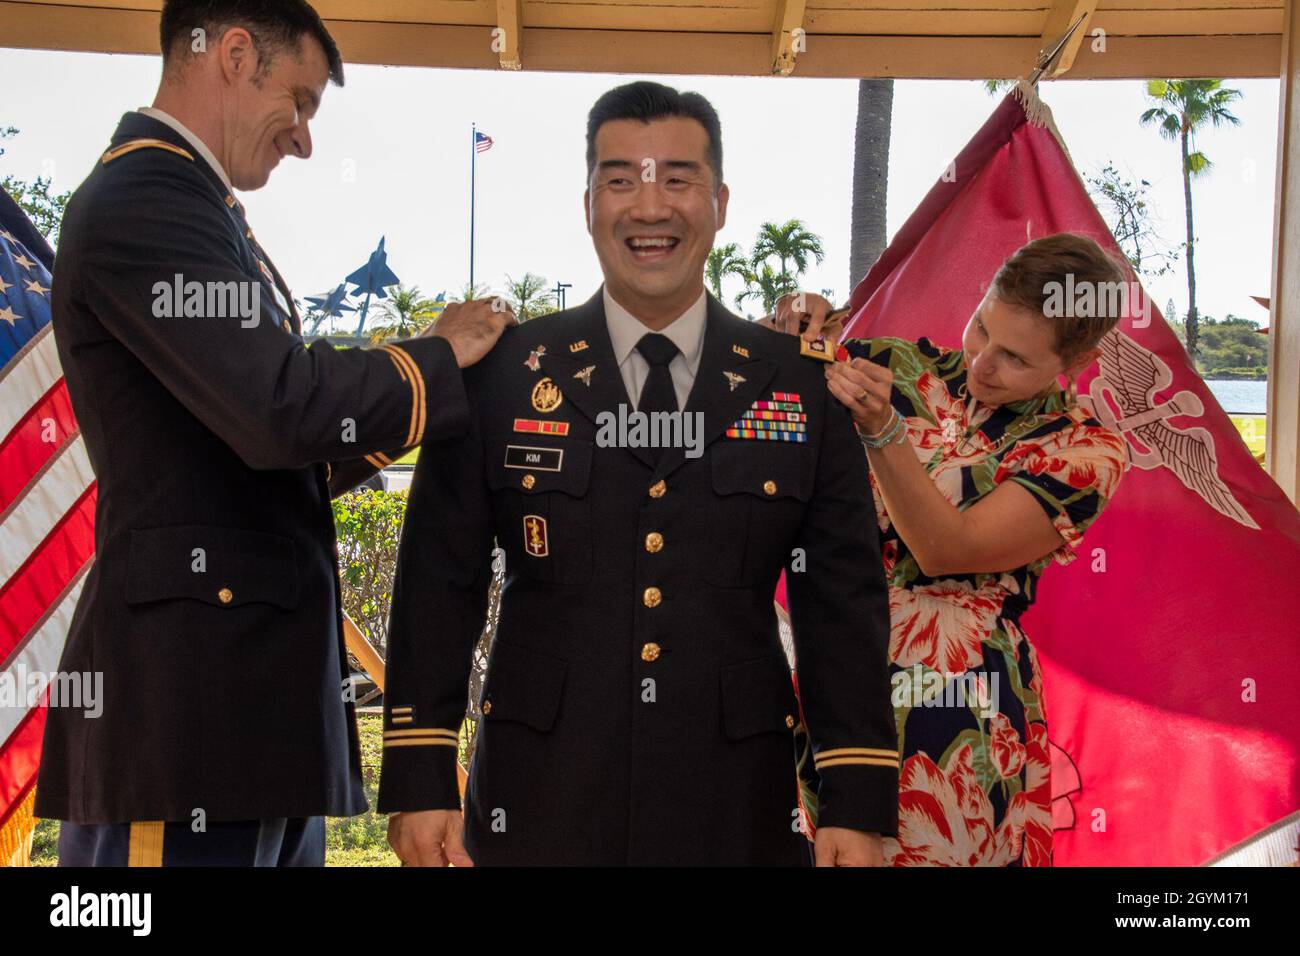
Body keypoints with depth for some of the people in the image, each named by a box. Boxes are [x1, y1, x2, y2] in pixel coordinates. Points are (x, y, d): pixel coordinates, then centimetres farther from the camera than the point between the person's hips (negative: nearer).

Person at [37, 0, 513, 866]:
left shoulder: (176, 198, 19)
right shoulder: (144, 200, -12)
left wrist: (401, 414, 15)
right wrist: (440, 359, -8)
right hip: (191, 695, -10)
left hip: (253, 683, 10)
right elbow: (279, 410, -24)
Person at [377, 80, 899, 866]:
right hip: (539, 806, 0)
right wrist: (420, 780, -3)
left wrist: (858, 805, -2)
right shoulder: (500, 373, 0)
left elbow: (844, 604, 2)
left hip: (738, 813, 1)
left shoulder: (804, 387, 2)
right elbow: (439, 586, 1)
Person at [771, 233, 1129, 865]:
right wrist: (794, 332, -12)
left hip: (958, 718, -3)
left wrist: (882, 429, -29)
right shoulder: (910, 370, 2)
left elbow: (943, 548, -19)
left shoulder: (1084, 452, -7)